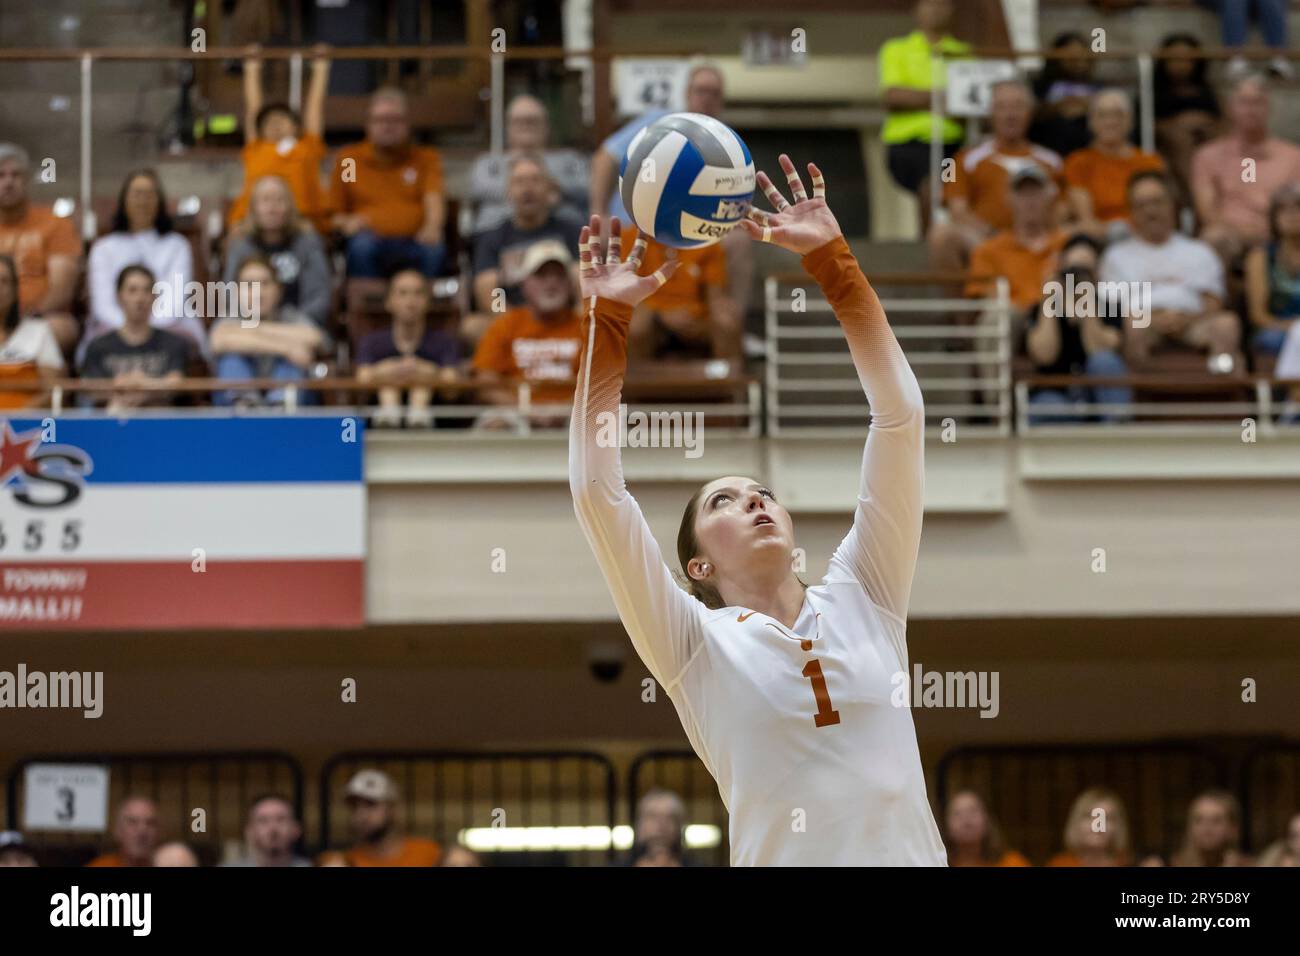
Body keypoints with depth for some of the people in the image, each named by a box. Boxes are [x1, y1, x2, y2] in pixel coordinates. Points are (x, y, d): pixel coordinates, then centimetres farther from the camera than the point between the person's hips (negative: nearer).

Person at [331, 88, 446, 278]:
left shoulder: (426, 158, 17)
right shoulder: (349, 159, 16)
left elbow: (434, 199, -1)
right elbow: (334, 214, 19)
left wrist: (433, 226, -22)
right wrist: (346, 223, -4)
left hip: (414, 241, 0)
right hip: (374, 238, 0)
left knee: (435, 250, -33)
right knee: (362, 245, -35)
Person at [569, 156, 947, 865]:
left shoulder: (861, 600, 10)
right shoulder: (700, 645, 5)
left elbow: (899, 413, 7)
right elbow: (595, 490, -4)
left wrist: (831, 259, 2)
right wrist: (609, 323, -6)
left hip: (913, 851, 2)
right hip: (787, 857, -2)